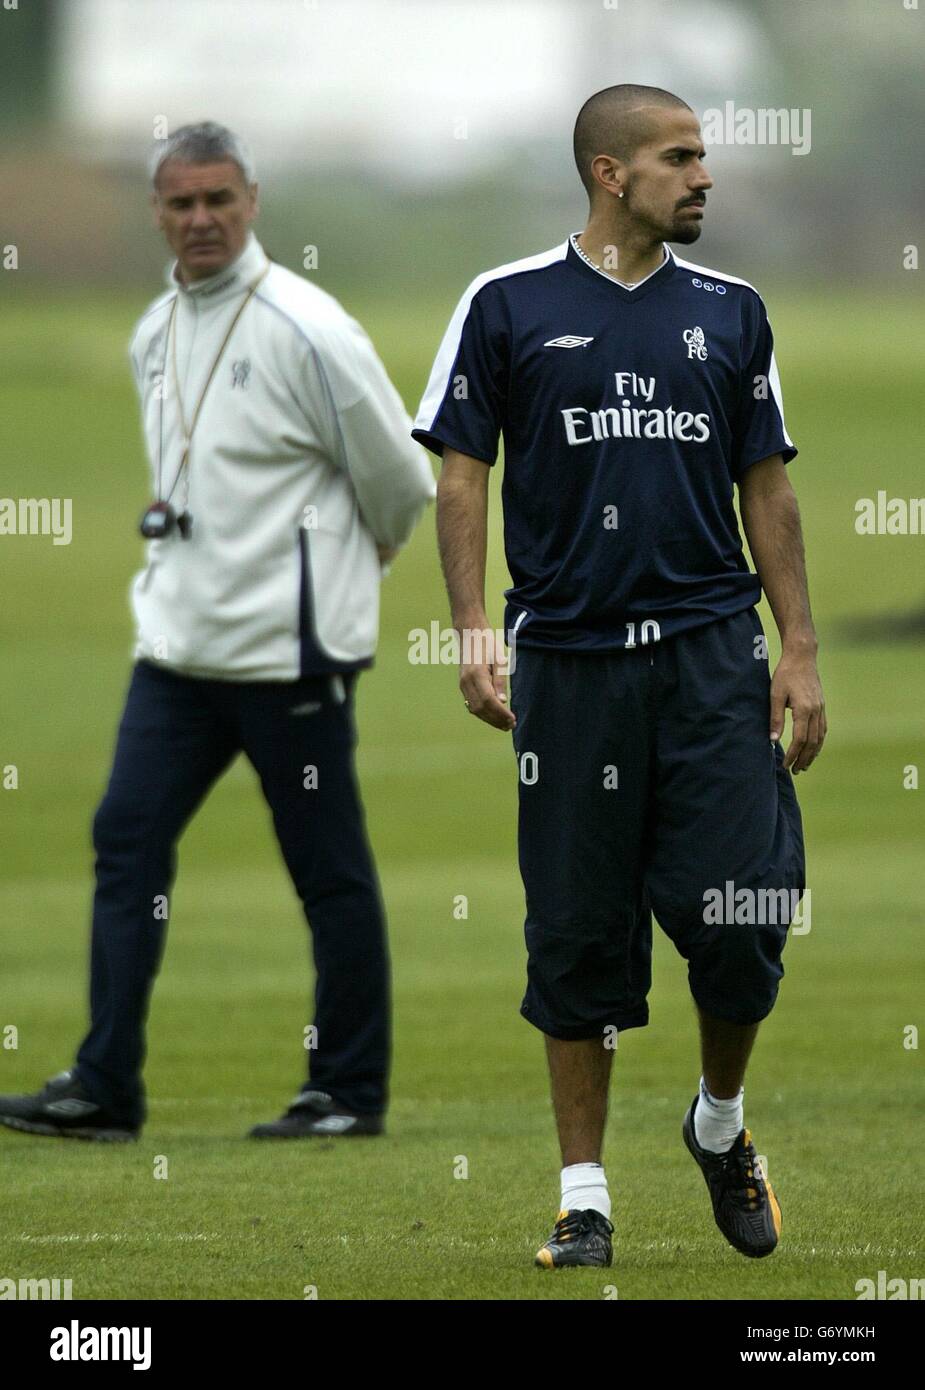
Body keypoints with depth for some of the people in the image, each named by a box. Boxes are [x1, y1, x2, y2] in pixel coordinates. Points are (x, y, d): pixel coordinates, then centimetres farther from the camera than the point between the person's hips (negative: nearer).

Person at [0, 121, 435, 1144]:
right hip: (178, 638, 7)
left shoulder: (305, 331, -12)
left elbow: (398, 477, -4)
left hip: (290, 646, -7)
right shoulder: (154, 336, 10)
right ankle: (105, 1088, -1)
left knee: (328, 869, 1)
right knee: (127, 838, -1)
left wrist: (348, 560, 12)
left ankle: (352, 1091, 10)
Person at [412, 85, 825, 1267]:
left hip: (712, 649, 2)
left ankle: (721, 1125, 19)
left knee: (740, 915, -7)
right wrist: (475, 633, -9)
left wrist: (799, 651, 7)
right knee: (578, 935, 2)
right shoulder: (507, 307, 2)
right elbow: (461, 473, 2)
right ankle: (584, 1193, 11)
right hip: (569, 659, -2)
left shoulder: (730, 313, 10)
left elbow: (766, 489, 13)